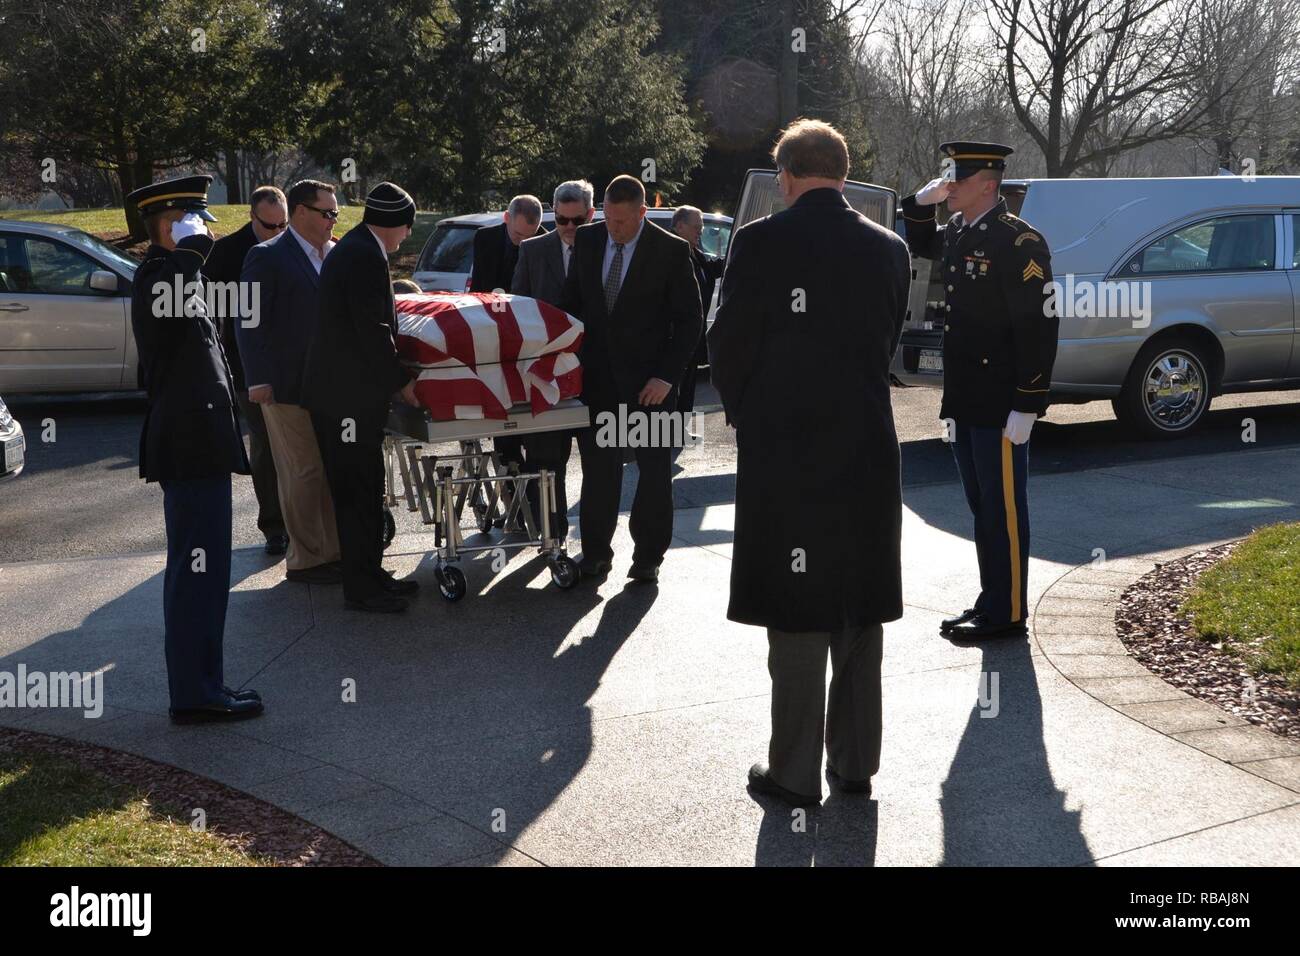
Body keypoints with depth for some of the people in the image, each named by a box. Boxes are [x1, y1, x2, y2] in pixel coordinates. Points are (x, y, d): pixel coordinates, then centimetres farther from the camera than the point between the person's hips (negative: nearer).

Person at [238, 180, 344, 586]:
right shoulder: (267, 257, -7)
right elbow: (251, 323, -8)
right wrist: (258, 380, -14)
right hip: (288, 385, -6)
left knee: (332, 471, 11)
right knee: (303, 474, -1)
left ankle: (332, 551, 21)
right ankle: (305, 560, 9)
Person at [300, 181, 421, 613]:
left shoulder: (352, 248, 15)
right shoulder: (366, 256, -17)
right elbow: (373, 331, -20)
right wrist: (402, 381, -11)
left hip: (344, 388, 10)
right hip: (347, 395, -10)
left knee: (364, 490, 15)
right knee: (356, 492, -3)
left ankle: (370, 573, 24)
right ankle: (361, 588, 4)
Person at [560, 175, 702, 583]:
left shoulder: (671, 250, -9)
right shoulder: (587, 239, 3)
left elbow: (690, 319, -7)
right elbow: (571, 301, 12)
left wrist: (667, 376, -13)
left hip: (648, 379, -3)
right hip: (597, 374, 3)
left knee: (654, 468, 6)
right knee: (598, 467, 7)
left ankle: (648, 556, 17)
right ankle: (595, 552, 17)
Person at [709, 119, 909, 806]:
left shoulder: (761, 243, -10)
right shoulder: (889, 249, 4)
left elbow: (727, 344, -5)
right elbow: (888, 343, 9)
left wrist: (743, 413, 12)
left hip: (782, 450, -4)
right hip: (867, 453, 4)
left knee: (796, 617, 3)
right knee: (859, 611, 13)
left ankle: (796, 772, 11)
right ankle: (856, 762, 23)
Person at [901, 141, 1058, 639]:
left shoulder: (1019, 241, -15)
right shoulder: (957, 231, 11)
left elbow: (1038, 327, -18)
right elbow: (920, 245, 35)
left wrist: (1026, 407, -21)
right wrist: (922, 202, 14)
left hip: (1000, 406, -9)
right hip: (964, 401, 9)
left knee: (1003, 510, 1)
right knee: (981, 507, 16)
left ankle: (1007, 614, 10)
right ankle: (990, 602, 26)